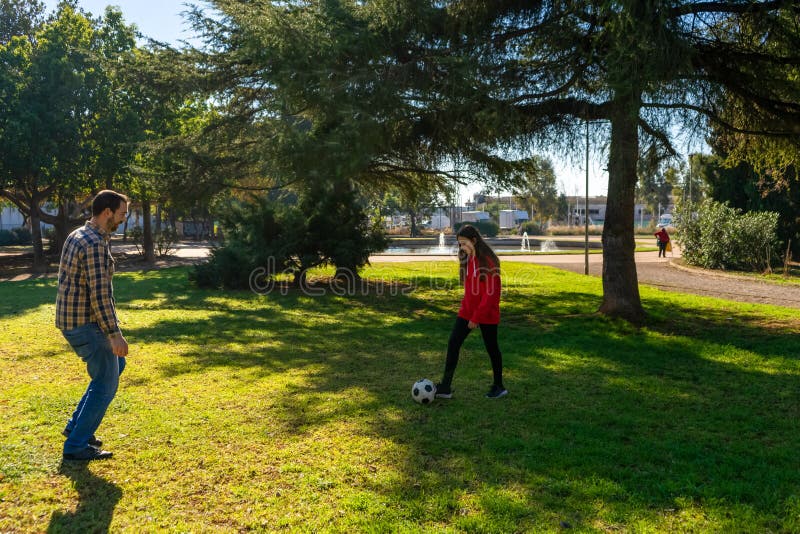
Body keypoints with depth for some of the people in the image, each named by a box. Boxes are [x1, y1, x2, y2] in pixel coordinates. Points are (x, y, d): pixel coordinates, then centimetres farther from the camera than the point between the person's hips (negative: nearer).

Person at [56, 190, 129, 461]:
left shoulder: (77, 236, 12)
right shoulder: (95, 244, -20)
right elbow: (99, 293, -25)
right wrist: (114, 333, -23)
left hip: (72, 320, 10)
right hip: (85, 324, -10)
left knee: (116, 365, 23)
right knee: (105, 384, 1)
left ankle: (77, 425, 25)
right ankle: (76, 446, 9)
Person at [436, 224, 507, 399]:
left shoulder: (488, 261, -18)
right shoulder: (467, 259, 6)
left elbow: (490, 293, -20)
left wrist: (477, 317, -19)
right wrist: (466, 308, 11)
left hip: (487, 313, -7)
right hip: (467, 311, 7)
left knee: (491, 347, 8)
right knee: (453, 343, 0)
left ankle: (499, 386, 26)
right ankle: (445, 387, 5)